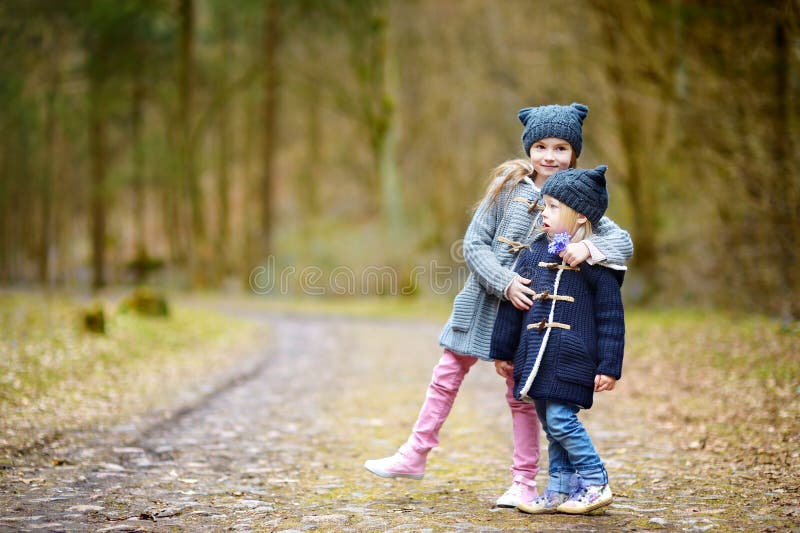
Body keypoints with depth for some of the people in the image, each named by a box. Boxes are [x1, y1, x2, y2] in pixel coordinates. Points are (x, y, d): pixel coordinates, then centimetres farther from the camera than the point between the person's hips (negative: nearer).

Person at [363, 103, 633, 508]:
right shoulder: (508, 185, -4)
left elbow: (623, 242, -12)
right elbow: (474, 243, -6)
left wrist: (588, 247, -33)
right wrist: (506, 283, -20)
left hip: (529, 310, -2)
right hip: (484, 300, 2)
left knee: (522, 395, 6)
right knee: (446, 377, 10)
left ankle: (525, 482, 17)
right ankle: (414, 457, 23)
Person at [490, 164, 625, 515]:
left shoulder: (595, 261, -7)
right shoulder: (534, 253, 8)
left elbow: (611, 317, -6)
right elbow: (513, 304, 14)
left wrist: (609, 367, -9)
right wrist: (503, 351, 16)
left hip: (572, 359, -6)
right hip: (536, 356, 6)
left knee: (561, 420, -12)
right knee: (550, 425, 10)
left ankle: (596, 484, 2)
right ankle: (560, 490, 19)